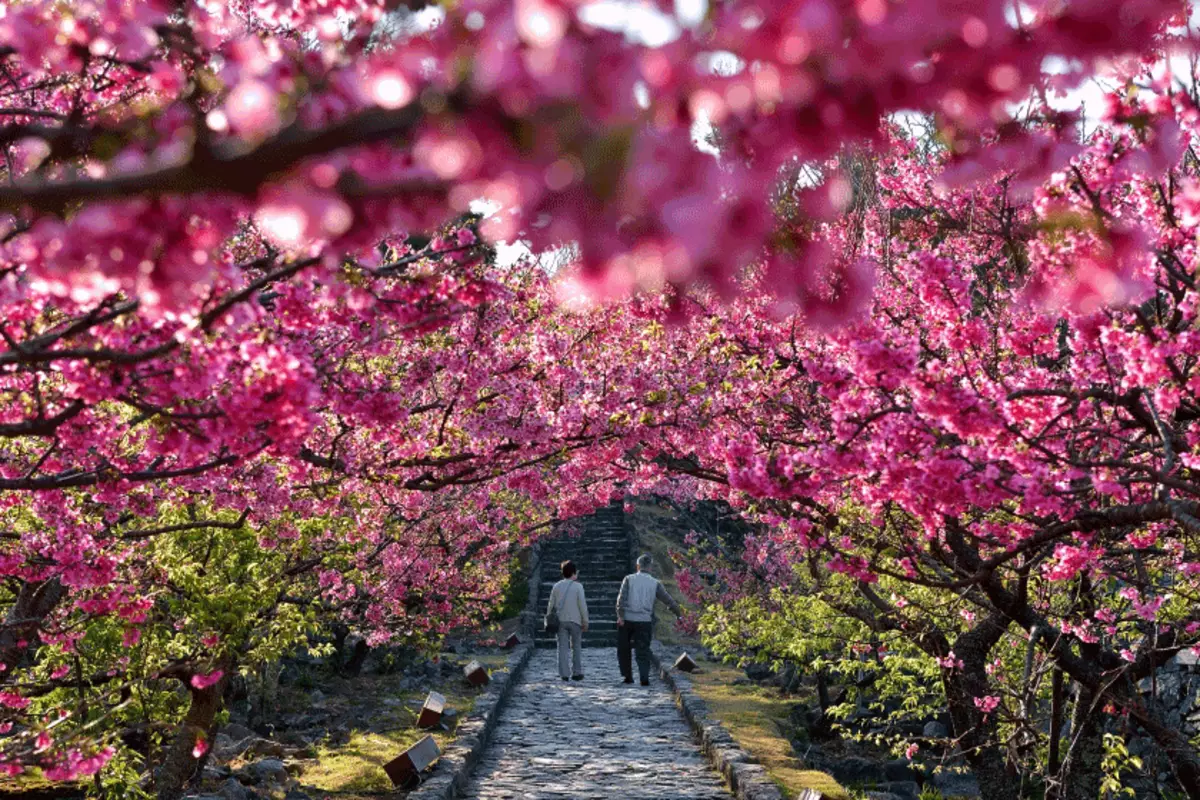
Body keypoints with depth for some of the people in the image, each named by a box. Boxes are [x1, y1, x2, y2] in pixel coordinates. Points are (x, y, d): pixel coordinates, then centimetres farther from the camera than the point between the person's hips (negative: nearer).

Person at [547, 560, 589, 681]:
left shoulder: (557, 586, 4)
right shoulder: (578, 586, -6)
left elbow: (551, 605, 5)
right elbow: (582, 605, -8)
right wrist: (585, 621, -1)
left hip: (560, 621, 2)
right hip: (575, 621, -2)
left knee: (563, 647, 3)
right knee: (576, 646, 11)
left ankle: (564, 674, -2)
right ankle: (577, 672, 9)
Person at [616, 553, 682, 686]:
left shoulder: (629, 579, 3)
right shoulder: (655, 583, 5)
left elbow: (622, 598, -8)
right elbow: (668, 599, 10)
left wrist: (620, 616, -11)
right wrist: (679, 613, 22)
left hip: (626, 620, -1)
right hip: (645, 622, 1)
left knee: (623, 650, 14)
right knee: (643, 651, 3)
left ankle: (628, 676, 14)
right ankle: (644, 678, -12)